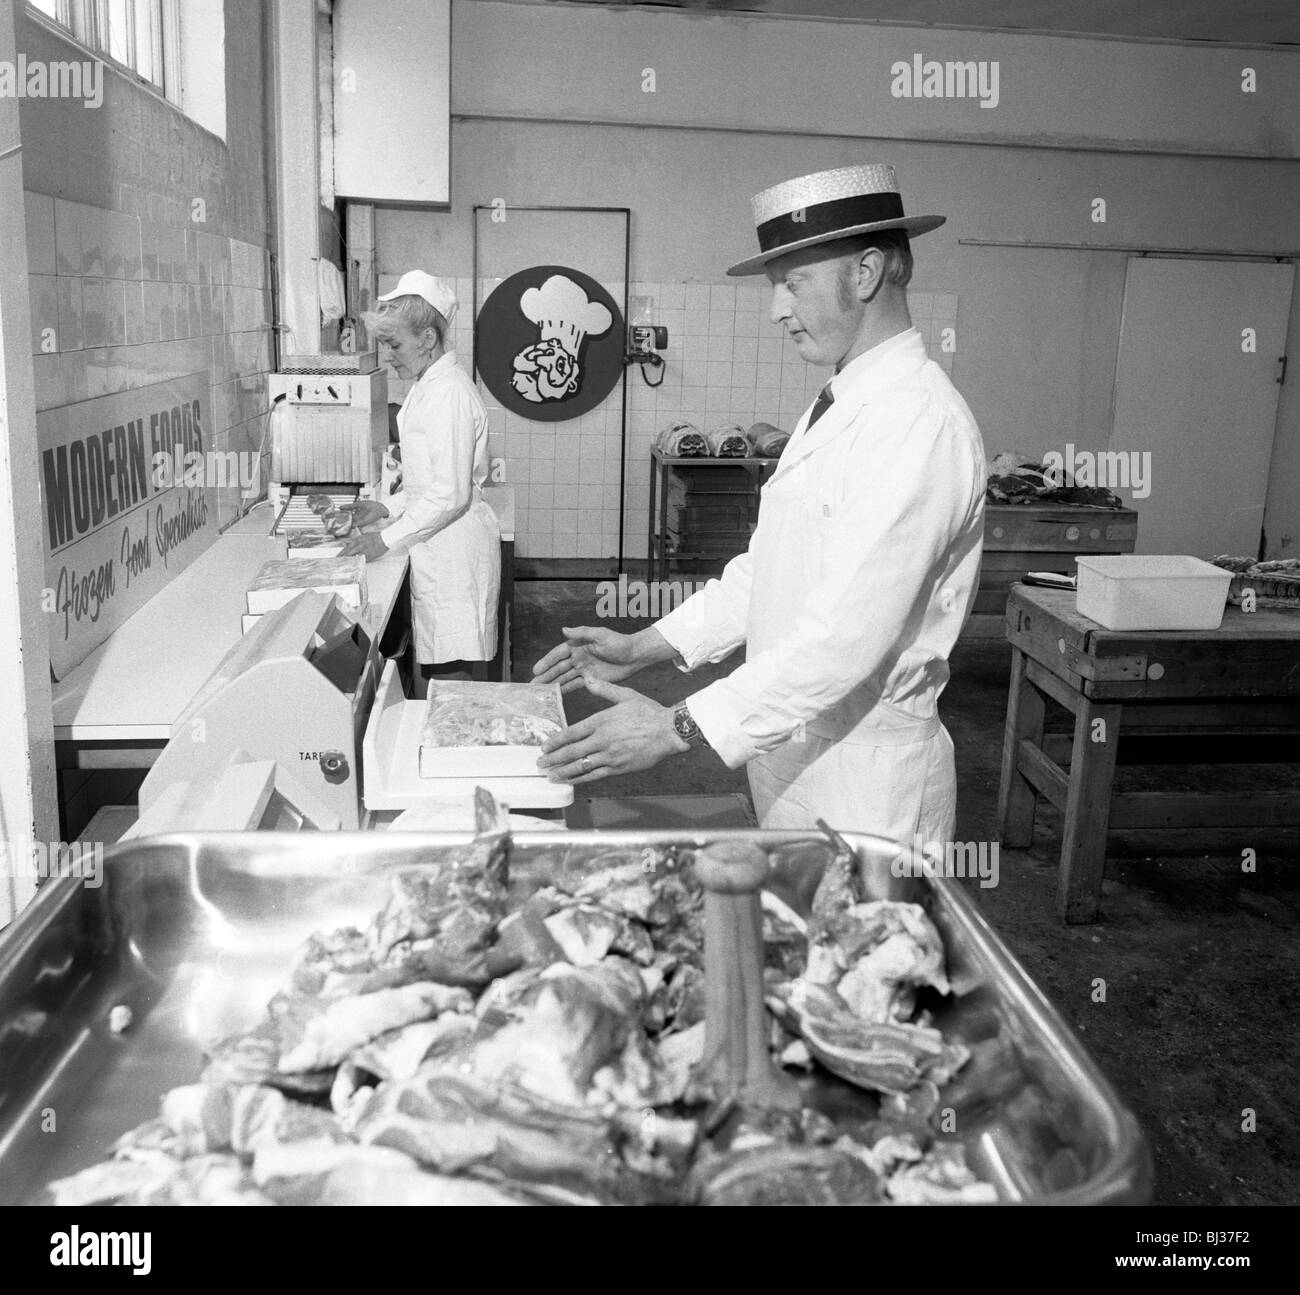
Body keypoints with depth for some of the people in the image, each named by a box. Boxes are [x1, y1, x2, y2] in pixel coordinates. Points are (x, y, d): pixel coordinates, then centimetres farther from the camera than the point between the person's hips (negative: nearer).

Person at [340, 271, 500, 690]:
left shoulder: (449, 394, -18)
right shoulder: (430, 385, 14)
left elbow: (450, 495, -22)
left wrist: (387, 539, -17)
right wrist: (388, 507, 10)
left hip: (453, 552, -10)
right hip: (435, 549, 10)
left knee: (448, 672, -3)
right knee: (427, 661, 13)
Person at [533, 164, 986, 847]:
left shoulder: (921, 422, -21)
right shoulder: (832, 409, 10)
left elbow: (849, 634, -27)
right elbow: (764, 566, 15)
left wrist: (678, 727, -26)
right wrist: (646, 647, 6)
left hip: (864, 788, -8)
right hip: (788, 751, 8)